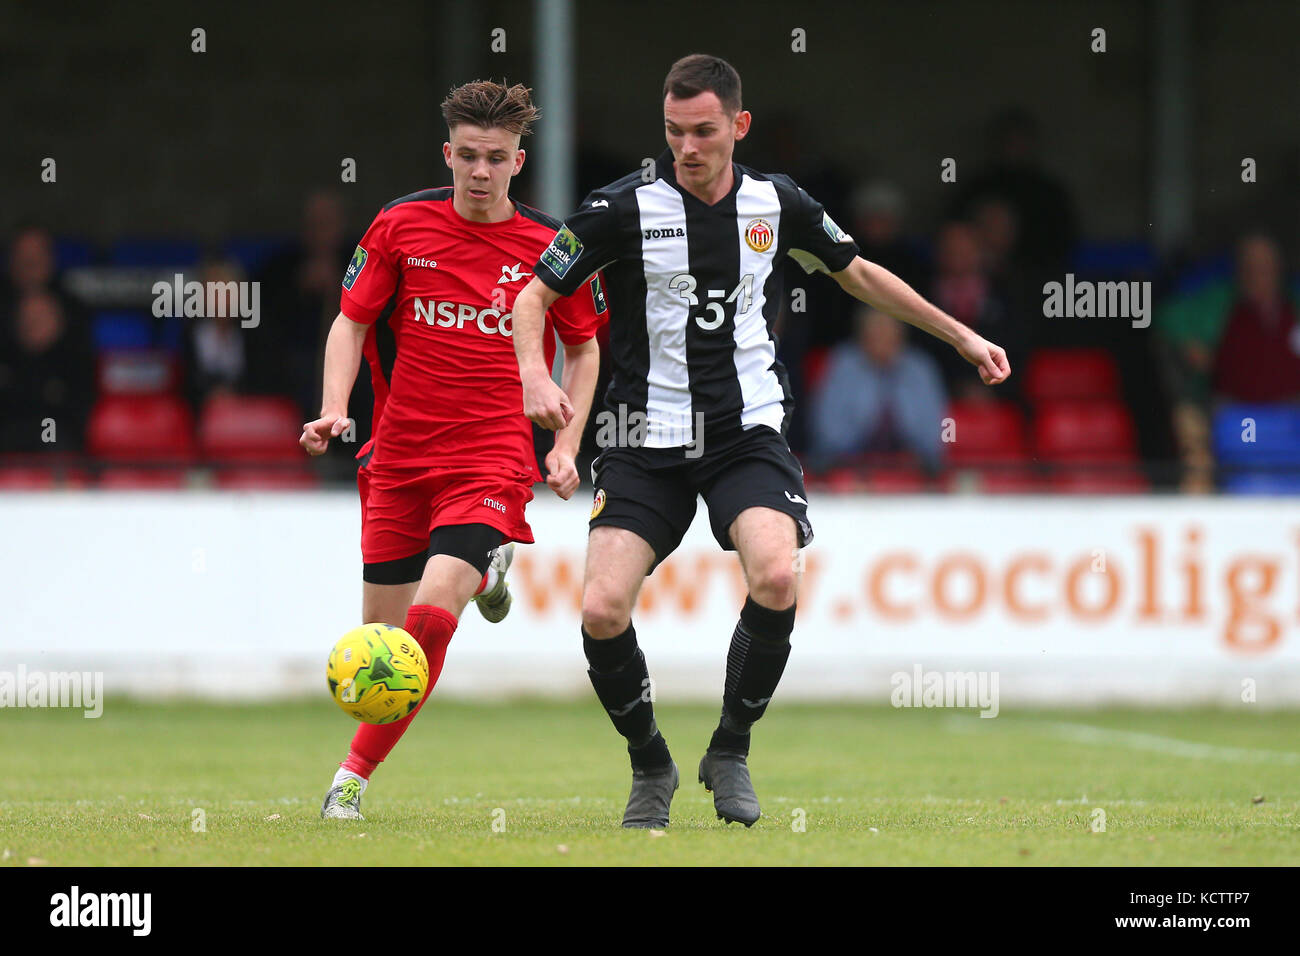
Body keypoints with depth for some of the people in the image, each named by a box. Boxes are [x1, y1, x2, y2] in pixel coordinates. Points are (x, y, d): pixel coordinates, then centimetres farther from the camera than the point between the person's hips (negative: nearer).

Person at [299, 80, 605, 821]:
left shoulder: (551, 246, -1)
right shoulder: (401, 225, 0)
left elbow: (583, 348, 12)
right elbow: (352, 321, 9)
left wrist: (566, 446, 2)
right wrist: (335, 409, -6)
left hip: (493, 460, -3)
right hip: (400, 454, 3)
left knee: (432, 613, -19)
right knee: (383, 626, 3)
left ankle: (356, 774, -10)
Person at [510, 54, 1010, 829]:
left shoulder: (777, 205, 2)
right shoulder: (624, 208, -7)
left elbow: (859, 274, 19)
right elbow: (536, 295, 1)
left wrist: (960, 335, 22)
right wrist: (535, 374, -19)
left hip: (747, 431, 1)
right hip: (648, 441, -1)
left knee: (777, 576, -26)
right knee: (602, 612, -16)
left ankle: (731, 751, -3)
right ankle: (651, 765, 11)